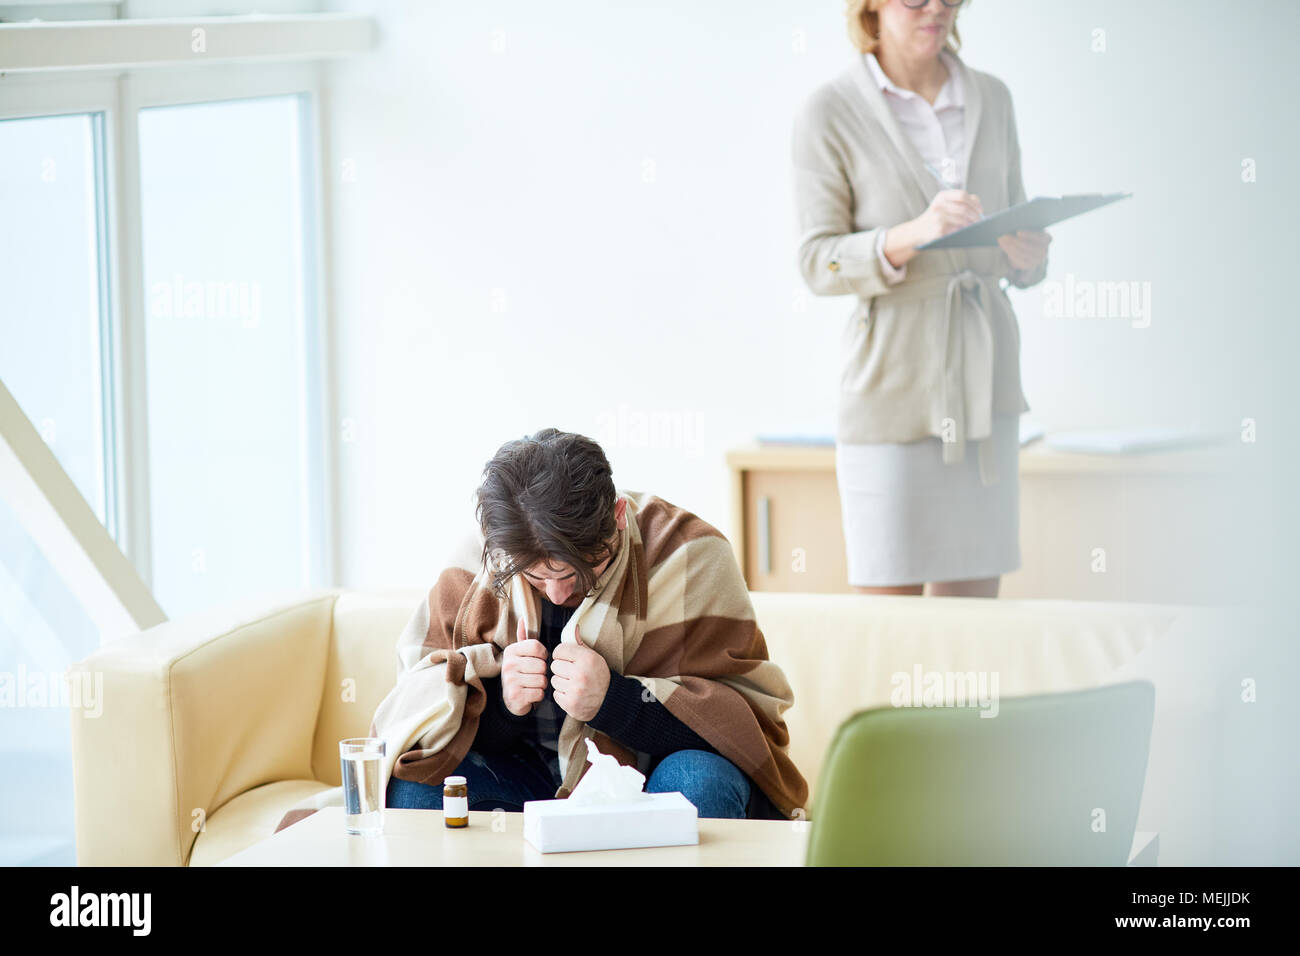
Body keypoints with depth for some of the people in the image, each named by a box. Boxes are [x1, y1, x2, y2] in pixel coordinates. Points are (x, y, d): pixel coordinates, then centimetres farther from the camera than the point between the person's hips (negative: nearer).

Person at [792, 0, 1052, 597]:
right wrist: (912, 235, -24)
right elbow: (818, 262, -7)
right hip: (892, 385, -4)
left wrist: (1027, 255, -5)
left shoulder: (991, 99, 12)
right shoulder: (830, 113, -3)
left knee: (975, 609, 5)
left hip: (985, 384, 5)